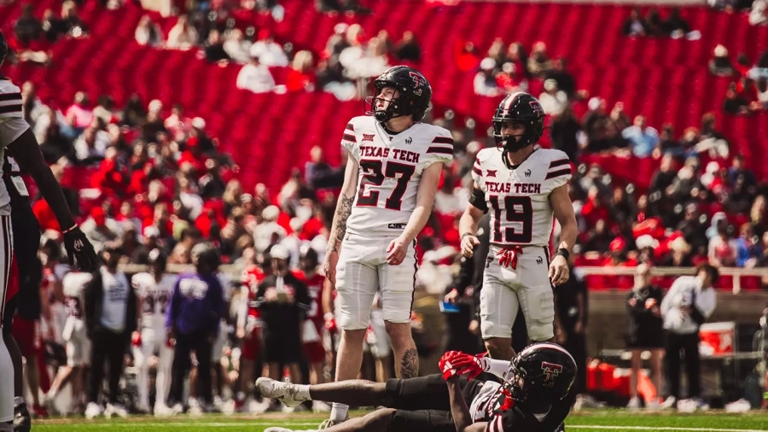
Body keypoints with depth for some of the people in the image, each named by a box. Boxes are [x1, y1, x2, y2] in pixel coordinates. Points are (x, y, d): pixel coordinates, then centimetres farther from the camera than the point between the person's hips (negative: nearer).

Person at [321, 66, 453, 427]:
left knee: (398, 329, -6)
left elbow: (423, 203, -5)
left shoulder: (429, 140, 0)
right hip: (356, 242, 3)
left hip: (396, 244, -3)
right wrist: (333, 246, 13)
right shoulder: (361, 131, 10)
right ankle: (338, 415, 8)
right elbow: (347, 195, 15)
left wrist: (405, 239, -21)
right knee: (351, 330, 4)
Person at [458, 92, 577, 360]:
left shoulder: (549, 165, -6)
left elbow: (568, 221, -4)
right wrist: (467, 234, -3)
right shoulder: (487, 163, 7)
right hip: (497, 264, 4)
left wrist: (562, 255, -22)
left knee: (543, 344, -1)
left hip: (534, 262, -4)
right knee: (495, 344, -2)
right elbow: (472, 213, 19)